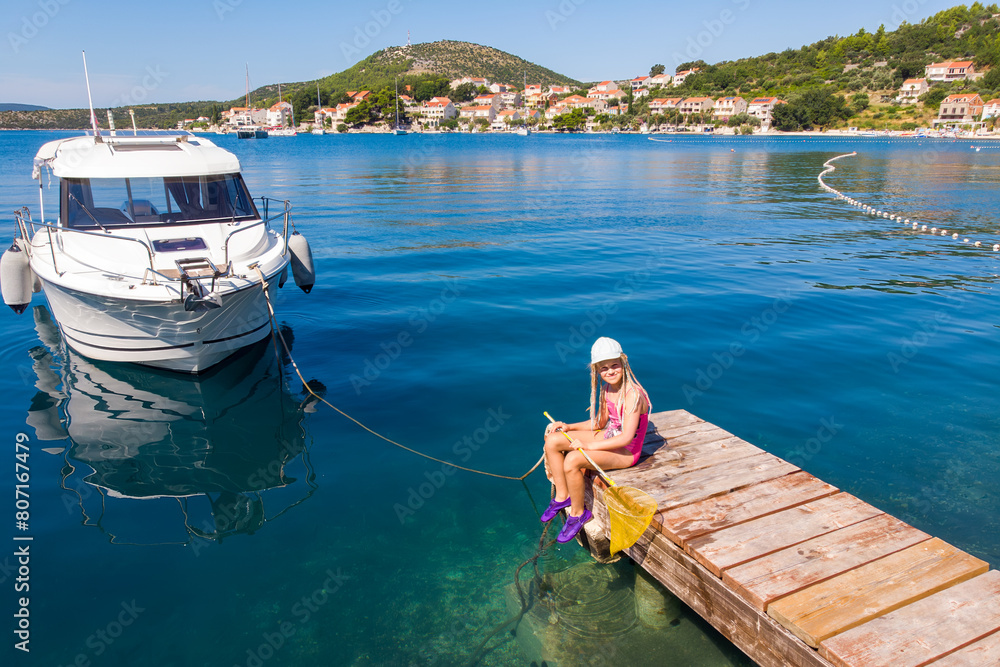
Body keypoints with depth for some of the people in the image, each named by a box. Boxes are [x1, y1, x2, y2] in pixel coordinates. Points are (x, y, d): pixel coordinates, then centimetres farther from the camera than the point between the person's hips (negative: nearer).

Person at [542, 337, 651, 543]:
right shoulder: (607, 389, 1)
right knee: (552, 440, -2)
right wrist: (568, 427, 2)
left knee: (573, 460, -30)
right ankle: (562, 496, 10)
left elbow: (626, 437, -27)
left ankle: (578, 513, -6)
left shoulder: (632, 394, -25)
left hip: (626, 451, -9)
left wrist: (587, 445, -24)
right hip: (609, 438, 9)